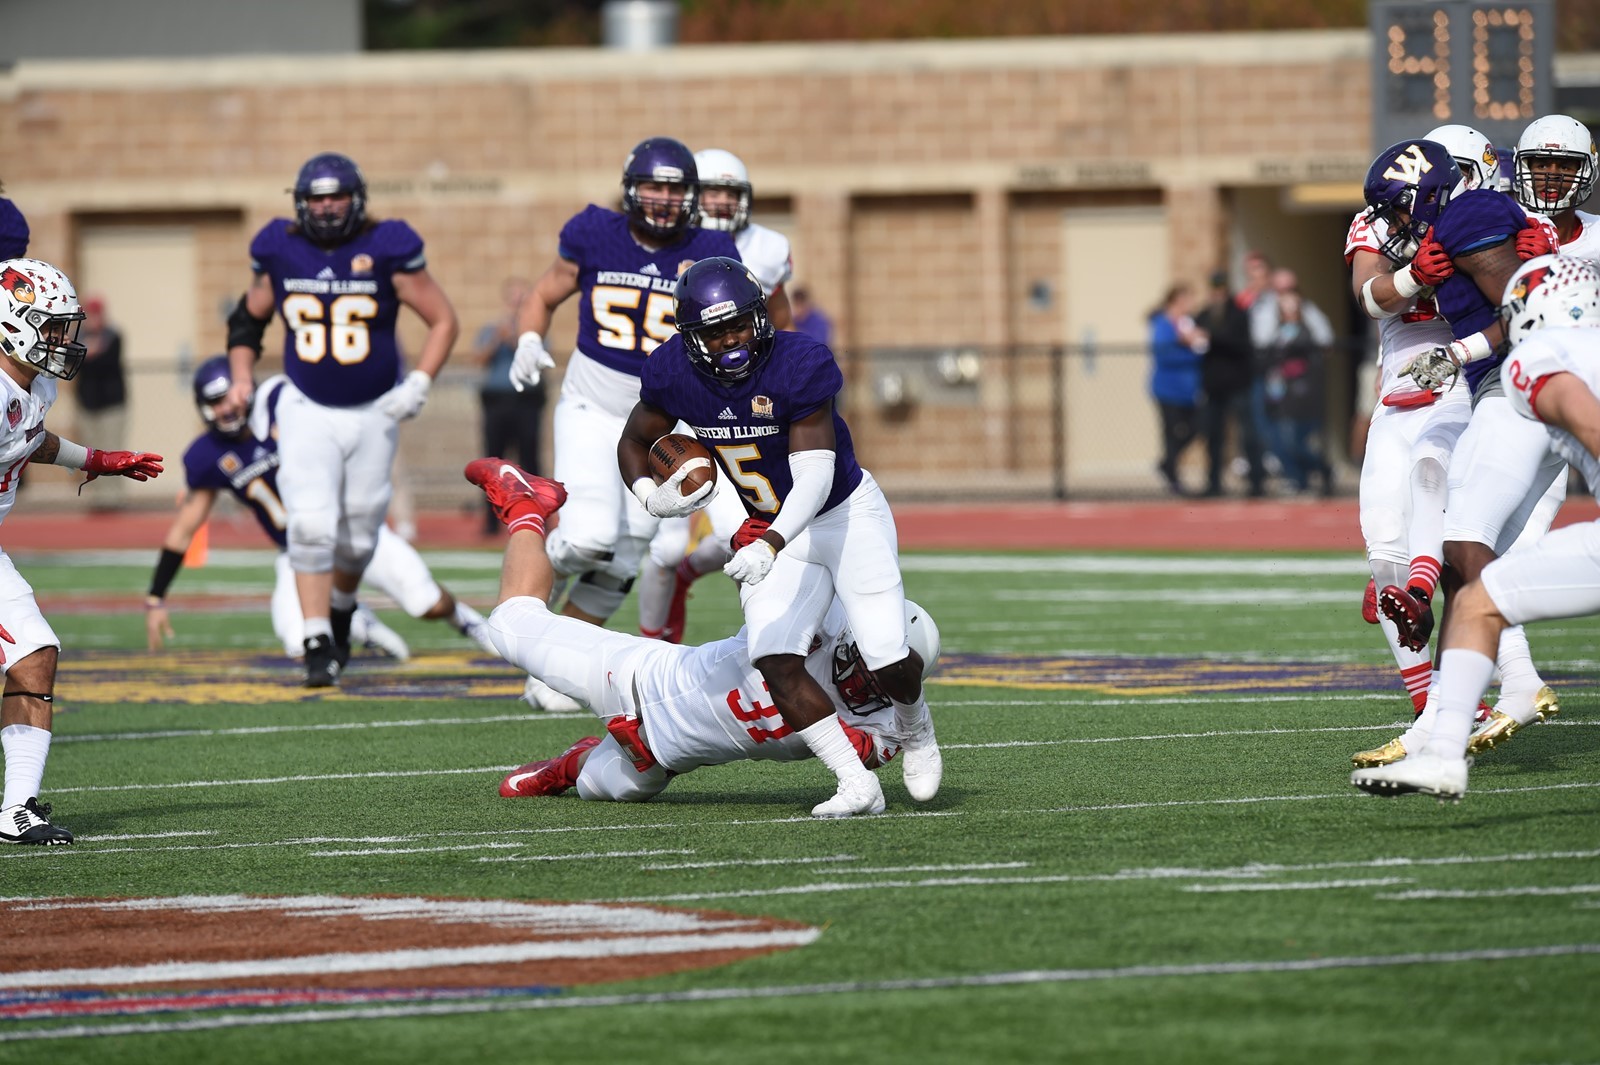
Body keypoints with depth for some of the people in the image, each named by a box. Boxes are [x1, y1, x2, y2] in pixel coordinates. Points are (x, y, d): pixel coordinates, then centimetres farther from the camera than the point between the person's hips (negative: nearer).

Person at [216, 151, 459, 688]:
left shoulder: (386, 250, -11)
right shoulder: (281, 252, -4)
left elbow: (443, 320, -4)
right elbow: (248, 319, 14)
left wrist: (418, 384, -14)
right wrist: (241, 379, 0)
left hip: (373, 413, 0)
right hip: (308, 411, 0)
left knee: (357, 537, 9)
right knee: (311, 528, -16)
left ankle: (341, 606, 40)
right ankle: (319, 645, -11)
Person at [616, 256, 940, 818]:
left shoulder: (798, 366, -27)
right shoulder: (675, 374, -14)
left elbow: (815, 476, -31)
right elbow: (633, 442, 5)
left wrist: (770, 545, -45)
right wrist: (651, 496, -17)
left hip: (846, 513, -4)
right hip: (773, 532, 4)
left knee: (888, 662, -11)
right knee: (775, 661, -18)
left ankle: (914, 729, 26)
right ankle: (857, 785, -11)